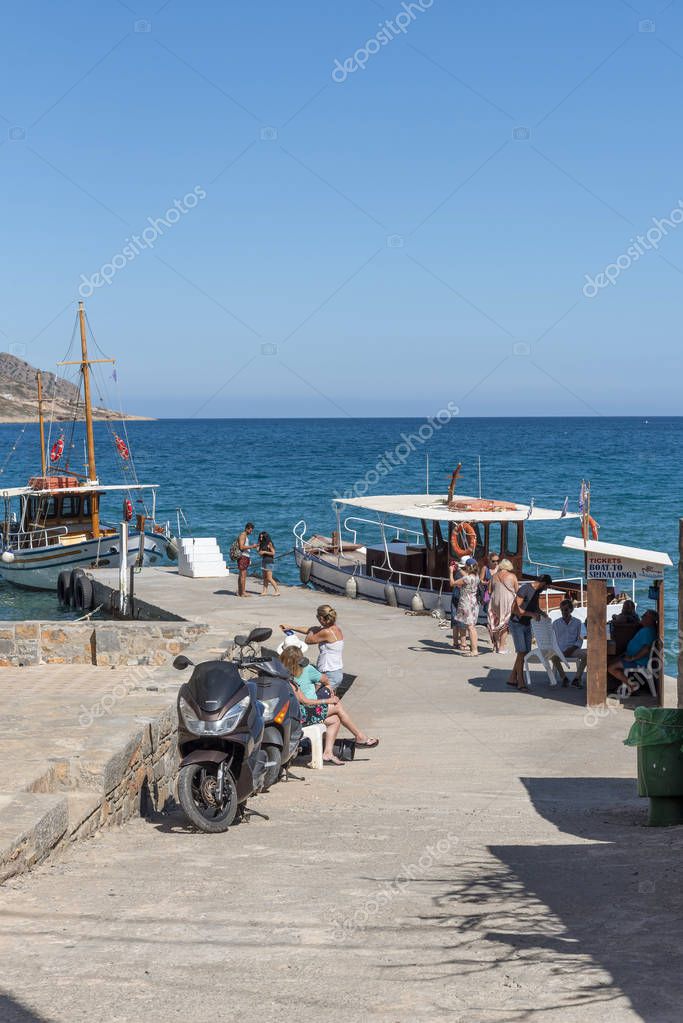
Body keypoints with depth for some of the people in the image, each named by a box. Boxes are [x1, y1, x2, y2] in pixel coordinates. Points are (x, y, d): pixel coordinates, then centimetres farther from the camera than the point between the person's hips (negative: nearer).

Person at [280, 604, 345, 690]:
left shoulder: (327, 632, -19)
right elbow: (310, 631, 21)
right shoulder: (335, 628, 9)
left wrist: (313, 629, 15)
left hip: (330, 675, -9)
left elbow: (308, 640, -5)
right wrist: (291, 627, 27)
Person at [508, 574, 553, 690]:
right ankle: (521, 682, -10)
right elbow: (515, 609, -24)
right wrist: (532, 614, -26)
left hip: (527, 625, 8)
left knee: (526, 652, 5)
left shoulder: (537, 591, 6)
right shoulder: (524, 589, -20)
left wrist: (541, 612, 0)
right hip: (516, 624, -8)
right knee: (521, 652, -13)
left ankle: (512, 678, 14)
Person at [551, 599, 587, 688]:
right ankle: (564, 678, -17)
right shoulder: (556, 623, 9)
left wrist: (572, 648, -8)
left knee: (585, 655, -29)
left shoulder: (577, 622, 9)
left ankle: (577, 678, -24)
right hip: (560, 650, -1)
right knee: (553, 656, -34)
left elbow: (580, 639, 9)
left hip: (573, 649, 1)